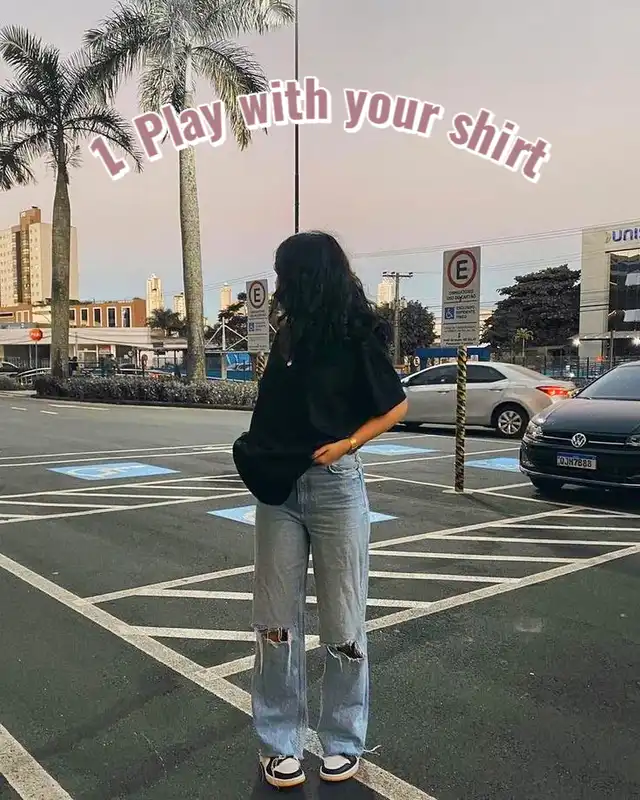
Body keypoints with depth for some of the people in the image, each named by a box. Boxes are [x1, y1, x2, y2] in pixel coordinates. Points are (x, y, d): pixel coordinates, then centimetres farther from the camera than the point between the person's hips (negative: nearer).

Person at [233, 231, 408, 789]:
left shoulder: (357, 336, -7)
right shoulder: (291, 332, 9)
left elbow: (396, 406, -1)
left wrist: (348, 444, -15)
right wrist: (255, 449, 1)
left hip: (334, 484, -5)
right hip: (278, 486, 5)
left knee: (342, 623, 7)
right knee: (276, 621, 7)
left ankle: (344, 742, 24)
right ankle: (280, 742, 21)